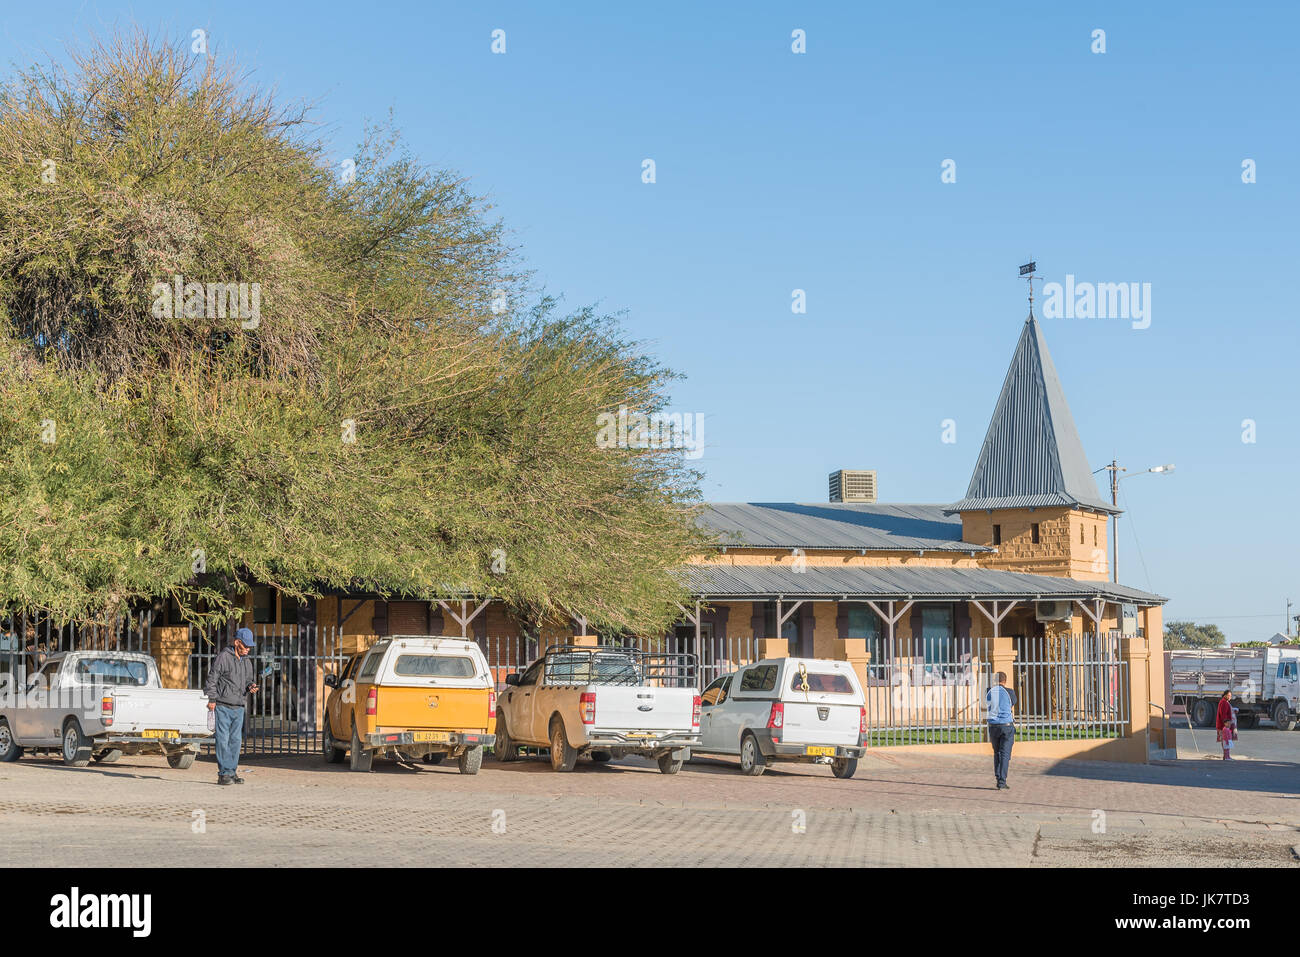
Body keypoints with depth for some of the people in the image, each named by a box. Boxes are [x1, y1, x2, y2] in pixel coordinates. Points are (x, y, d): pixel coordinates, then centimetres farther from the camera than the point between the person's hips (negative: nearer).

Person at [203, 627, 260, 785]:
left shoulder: (247, 661, 15)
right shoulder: (223, 657, -6)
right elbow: (211, 679, -7)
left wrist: (250, 686, 2)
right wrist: (211, 699, -13)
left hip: (239, 707, 7)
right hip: (223, 706, -7)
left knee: (236, 740, 7)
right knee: (223, 740, -7)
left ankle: (233, 772, 12)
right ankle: (224, 774, -7)